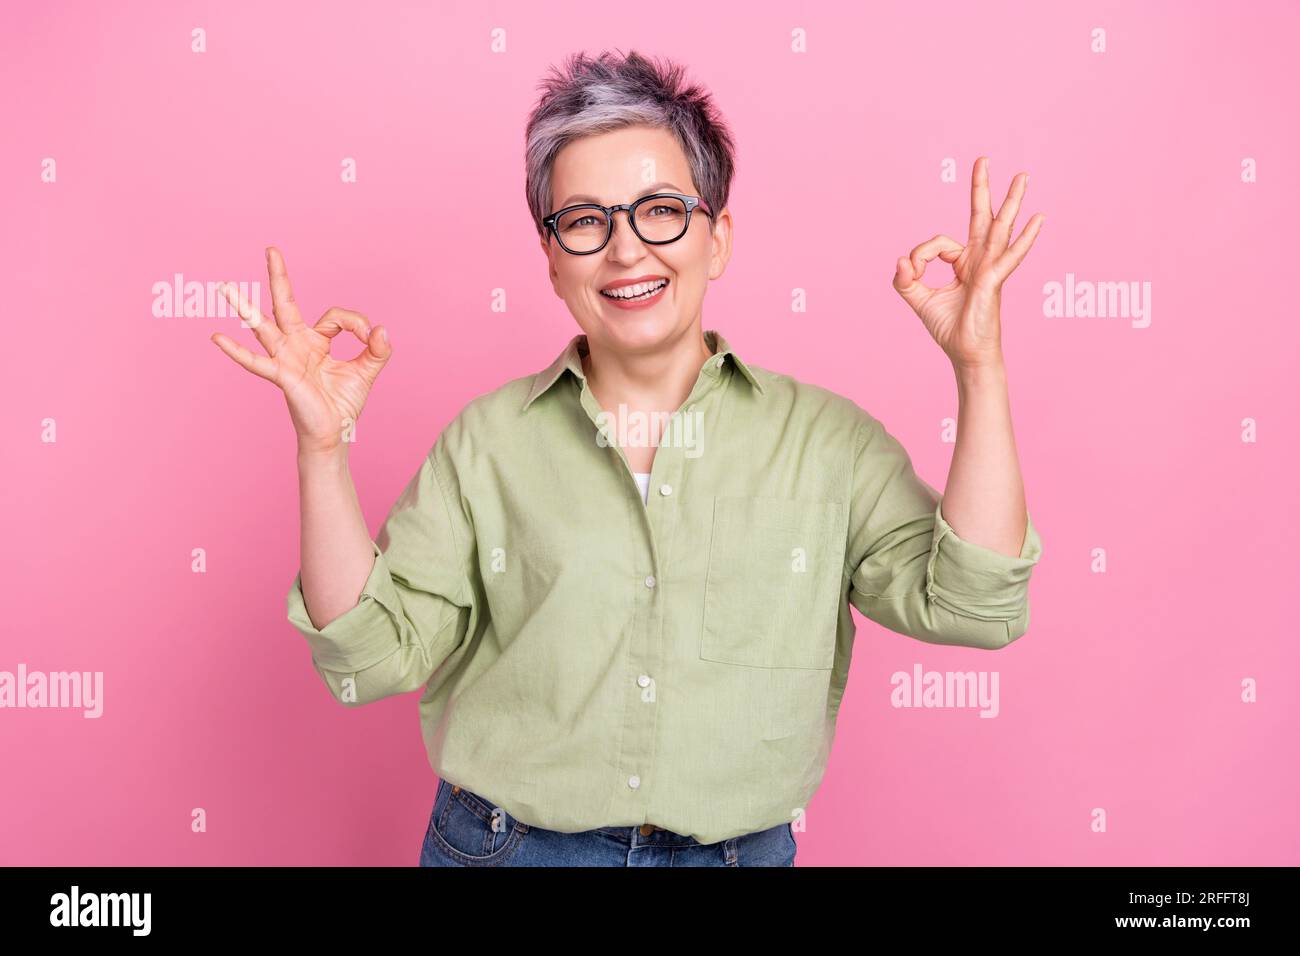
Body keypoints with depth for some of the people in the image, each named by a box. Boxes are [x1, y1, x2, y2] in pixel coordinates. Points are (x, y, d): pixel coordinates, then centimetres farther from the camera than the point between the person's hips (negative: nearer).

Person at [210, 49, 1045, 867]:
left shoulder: (827, 438, -4)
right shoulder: (486, 442, -4)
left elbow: (969, 607, -13)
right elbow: (372, 655, -6)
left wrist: (979, 369, -18)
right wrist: (322, 448, -17)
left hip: (741, 849, 1)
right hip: (504, 844, 0)